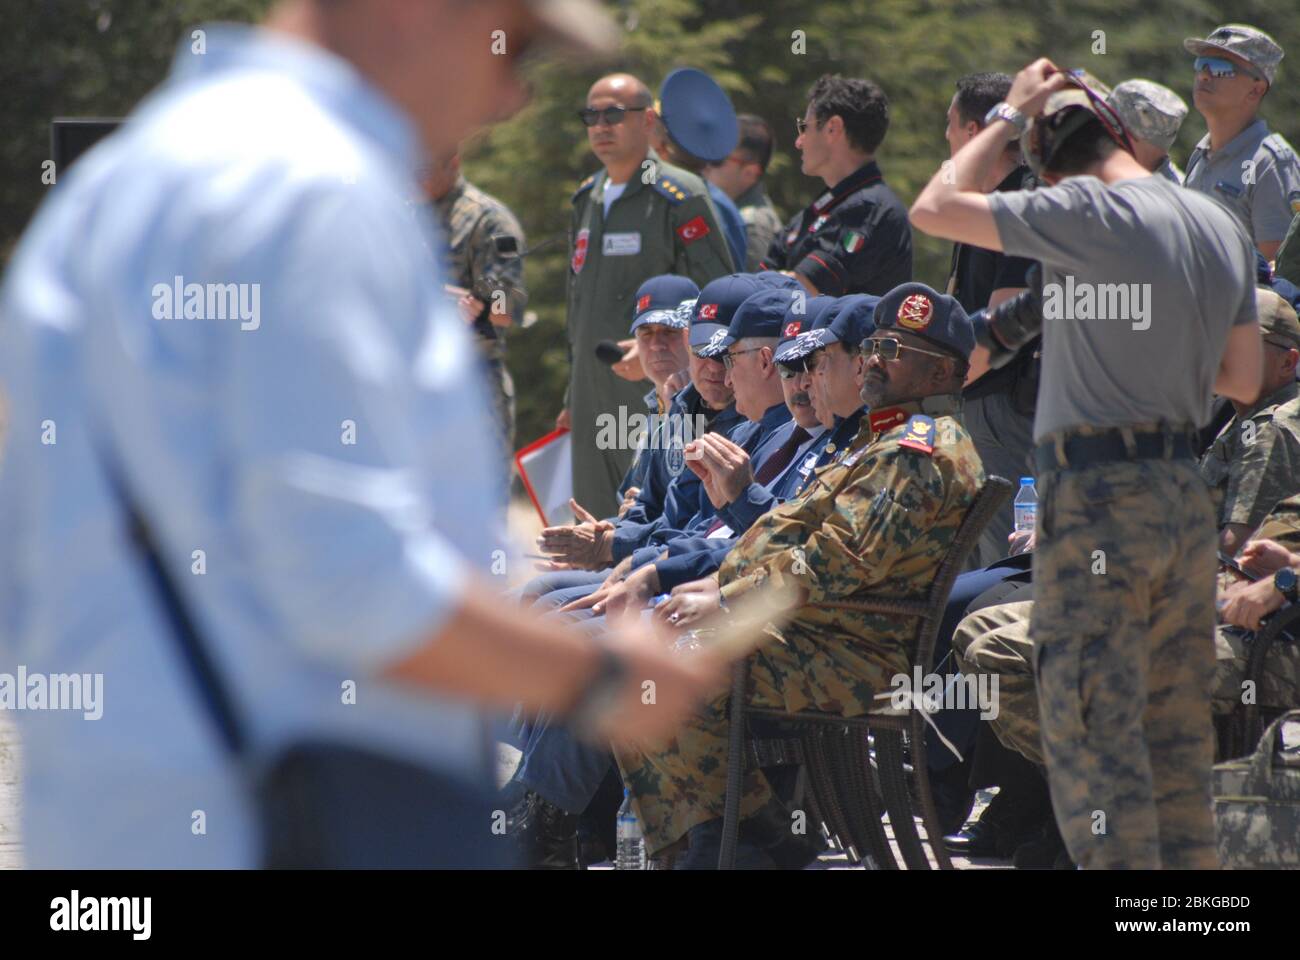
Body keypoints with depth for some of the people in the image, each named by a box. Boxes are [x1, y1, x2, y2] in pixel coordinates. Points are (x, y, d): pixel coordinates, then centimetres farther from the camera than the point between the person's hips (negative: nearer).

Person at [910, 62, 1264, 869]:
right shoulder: (1224, 227, 10)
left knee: (1095, 740, -6)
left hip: (1099, 498, -7)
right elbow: (1244, 381, 16)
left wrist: (1013, 117, 3)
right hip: (1187, 495, 8)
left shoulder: (1090, 215, -13)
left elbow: (935, 209, -8)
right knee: (1180, 741, 13)